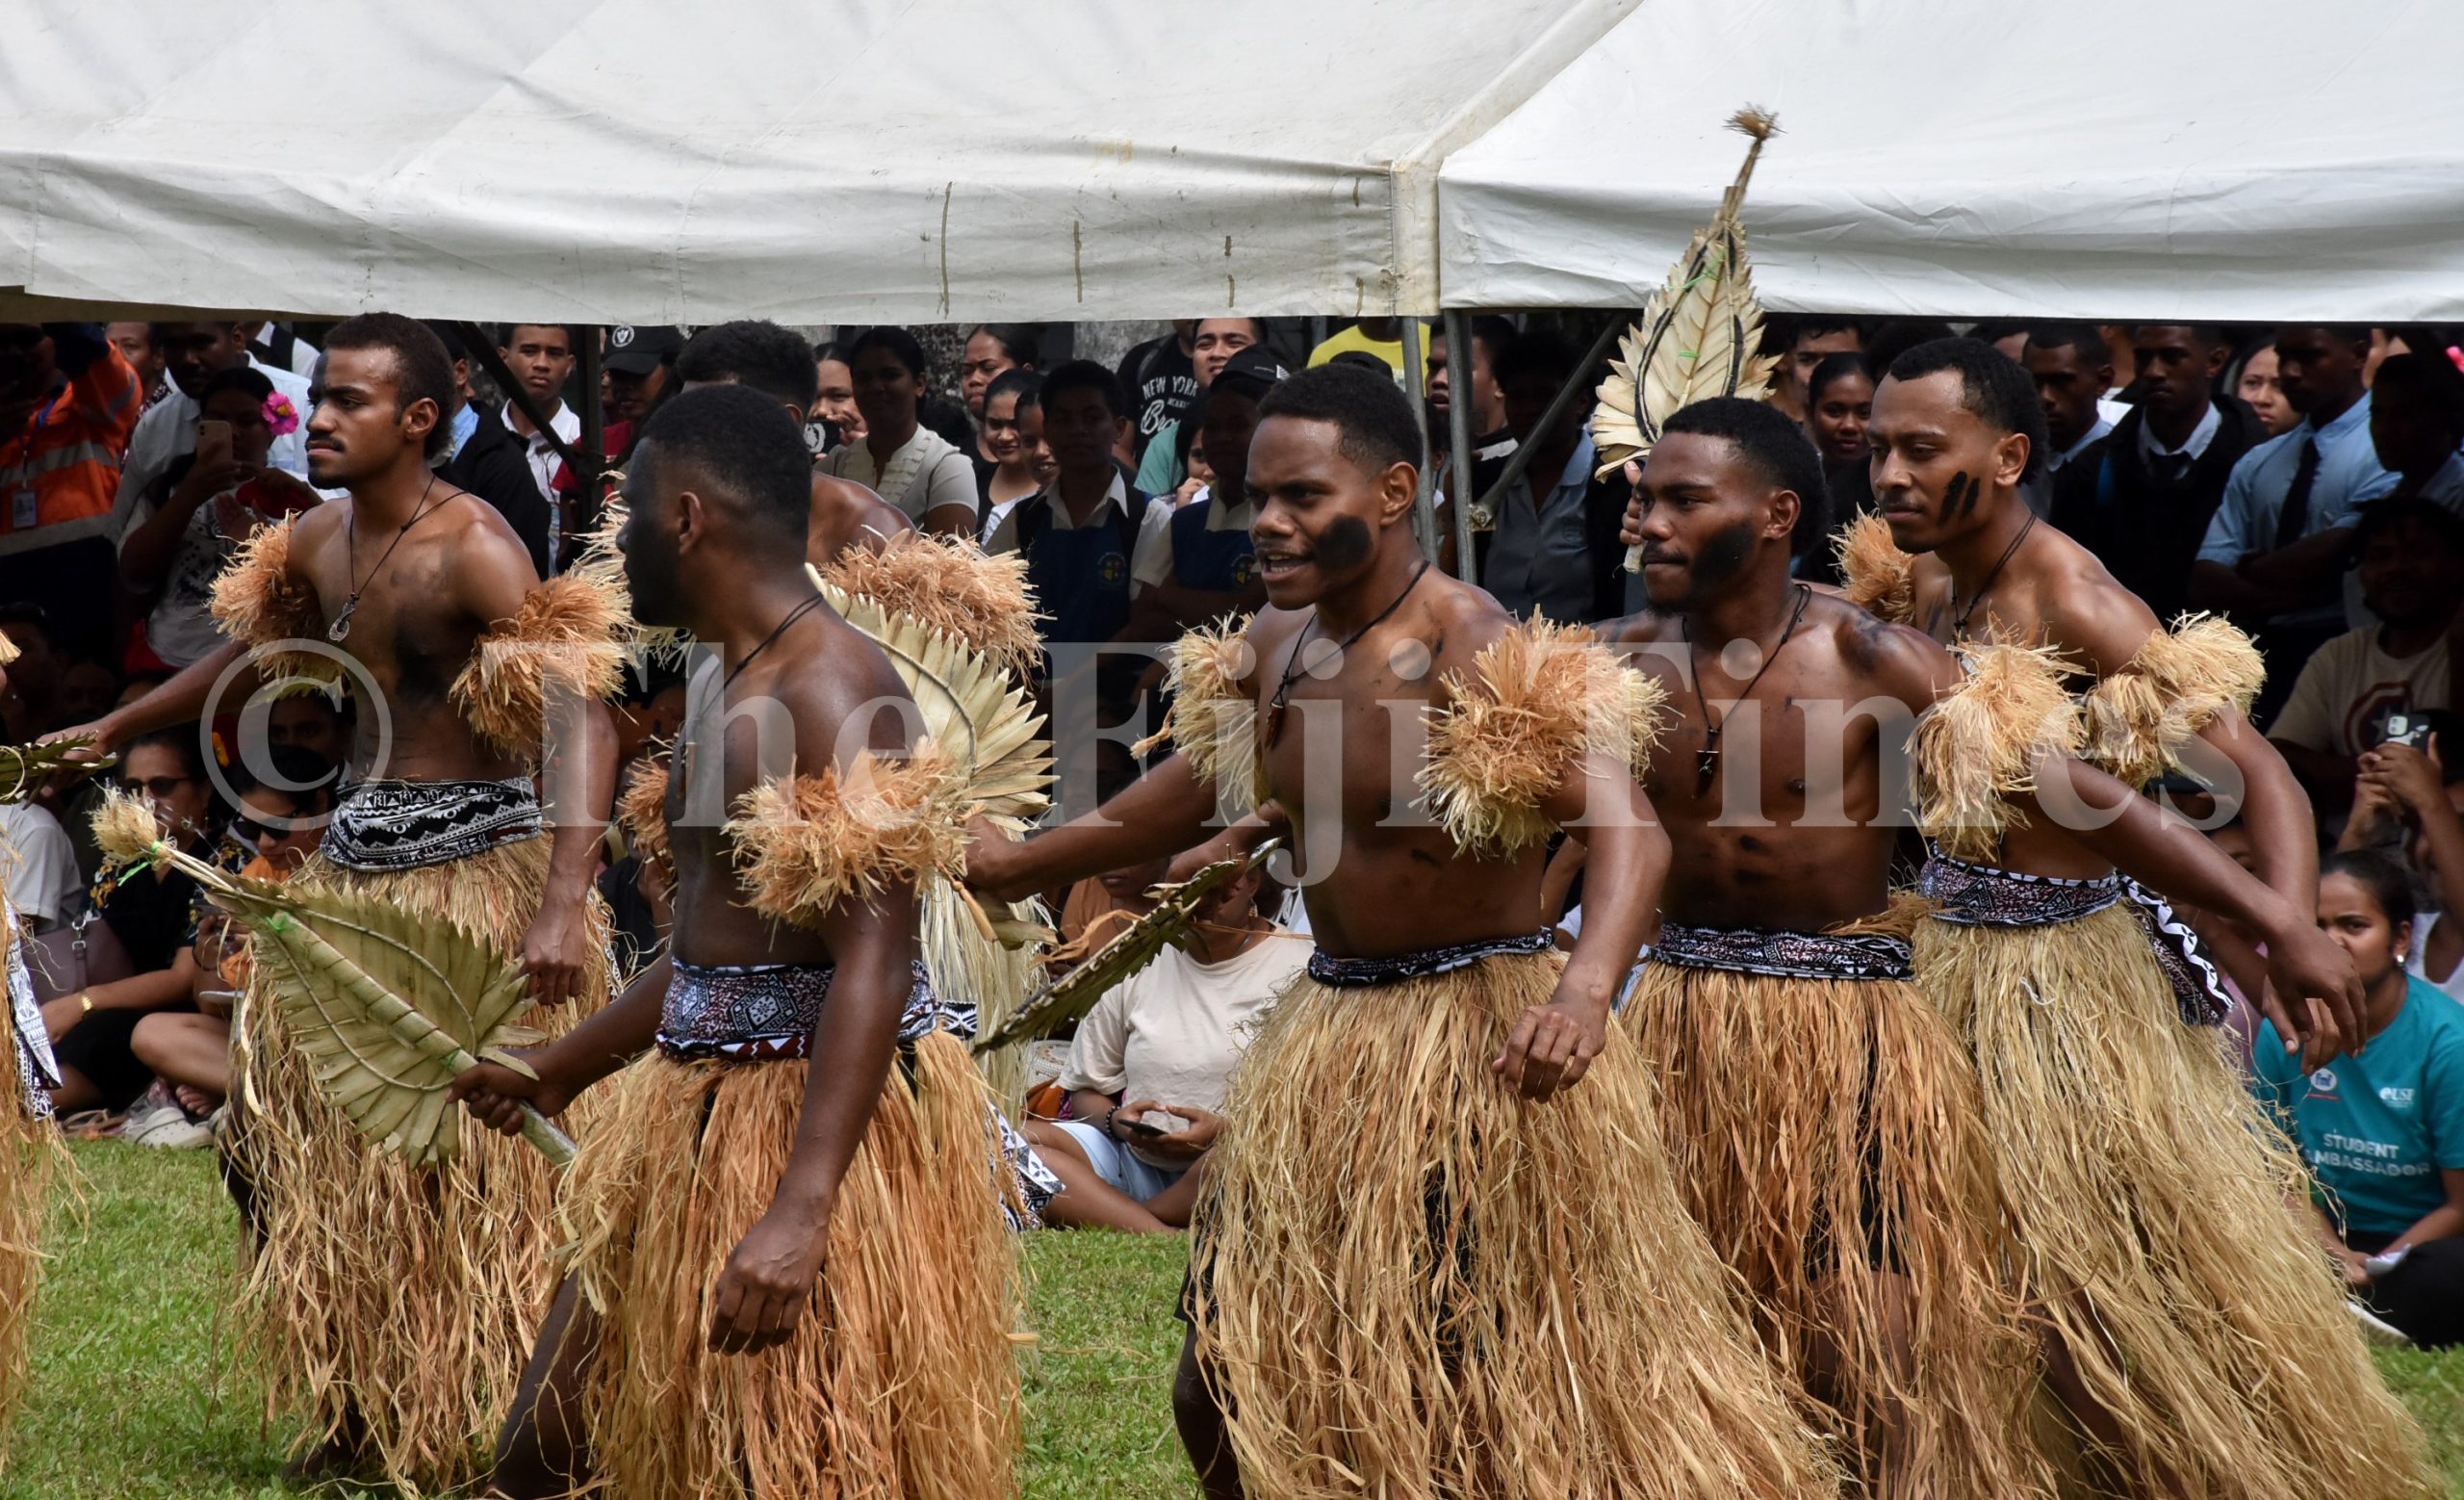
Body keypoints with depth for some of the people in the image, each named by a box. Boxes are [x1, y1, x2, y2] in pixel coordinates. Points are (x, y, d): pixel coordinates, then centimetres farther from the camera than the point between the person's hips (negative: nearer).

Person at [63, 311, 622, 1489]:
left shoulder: (472, 550, -19)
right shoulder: (318, 540, 6)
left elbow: (581, 717, -28)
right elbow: (264, 653, 27)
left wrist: (561, 905, -39)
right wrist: (116, 729, 34)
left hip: (475, 863, -8)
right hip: (357, 862, 8)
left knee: (475, 1165, -5)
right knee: (326, 1140, 13)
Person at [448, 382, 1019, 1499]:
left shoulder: (832, 685, -16)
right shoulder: (722, 684, 14)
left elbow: (875, 962, -24)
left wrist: (800, 1209, -32)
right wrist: (561, 1069, 33)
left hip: (819, 1123, -10)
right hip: (698, 1114, 10)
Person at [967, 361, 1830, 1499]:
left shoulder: (1478, 659, -21)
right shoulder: (1272, 649, 2)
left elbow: (1627, 830, -34)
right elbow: (1193, 793, 23)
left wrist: (1585, 988, -54)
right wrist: (1018, 866, 32)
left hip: (1481, 1040, -8)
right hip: (1328, 1036, 8)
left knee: (1484, 1398, -4)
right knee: (1220, 1397, 12)